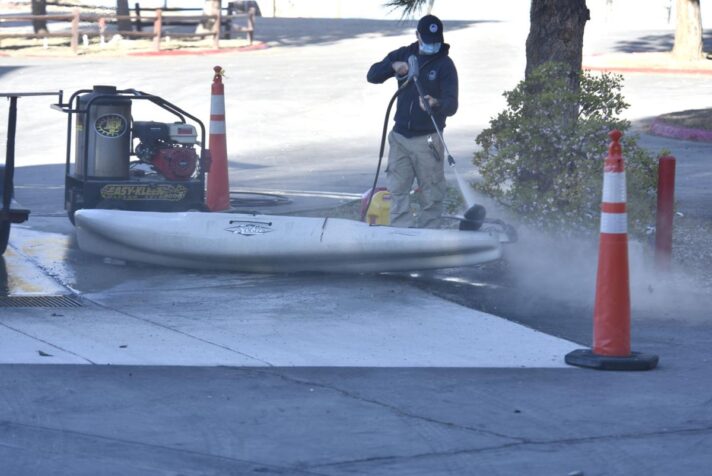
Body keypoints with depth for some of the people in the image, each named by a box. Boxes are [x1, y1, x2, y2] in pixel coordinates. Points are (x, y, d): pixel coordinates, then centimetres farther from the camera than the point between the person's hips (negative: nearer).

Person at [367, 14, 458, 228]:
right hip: (400, 136, 5)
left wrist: (436, 104, -40)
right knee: (397, 190, 4)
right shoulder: (403, 55, 8)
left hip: (427, 139, -5)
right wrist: (393, 66, -16)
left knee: (431, 195, -3)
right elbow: (372, 76, 4)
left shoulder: (444, 64, -6)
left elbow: (451, 105, -16)